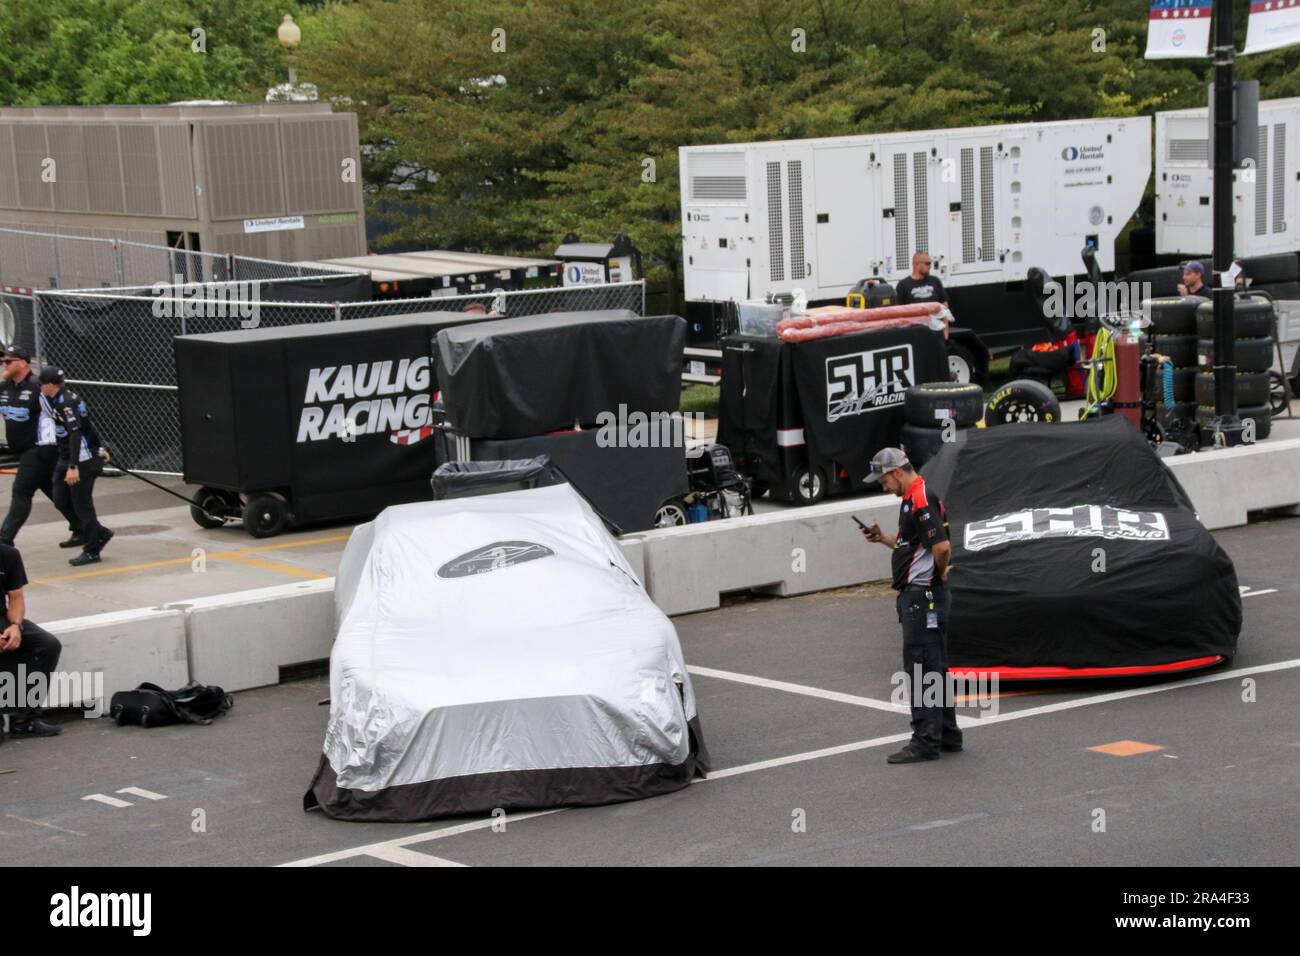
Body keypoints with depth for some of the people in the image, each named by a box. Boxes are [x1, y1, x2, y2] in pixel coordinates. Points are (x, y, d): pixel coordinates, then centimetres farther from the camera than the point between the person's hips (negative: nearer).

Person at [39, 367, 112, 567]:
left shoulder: (67, 402, -21)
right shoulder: (57, 400, 9)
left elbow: (75, 434, -29)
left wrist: (73, 467, -35)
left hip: (82, 460, -10)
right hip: (66, 459, 10)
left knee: (82, 503, -4)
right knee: (61, 500, 9)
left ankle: (92, 550, 5)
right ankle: (99, 533, 20)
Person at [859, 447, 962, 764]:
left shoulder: (920, 501, -19)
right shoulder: (913, 498, 14)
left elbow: (942, 546, -29)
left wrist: (939, 574, -12)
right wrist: (884, 538, 15)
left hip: (922, 595, -11)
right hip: (916, 596, 11)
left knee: (921, 668, -7)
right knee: (934, 669, 15)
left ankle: (926, 741, -4)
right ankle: (947, 735, 22)